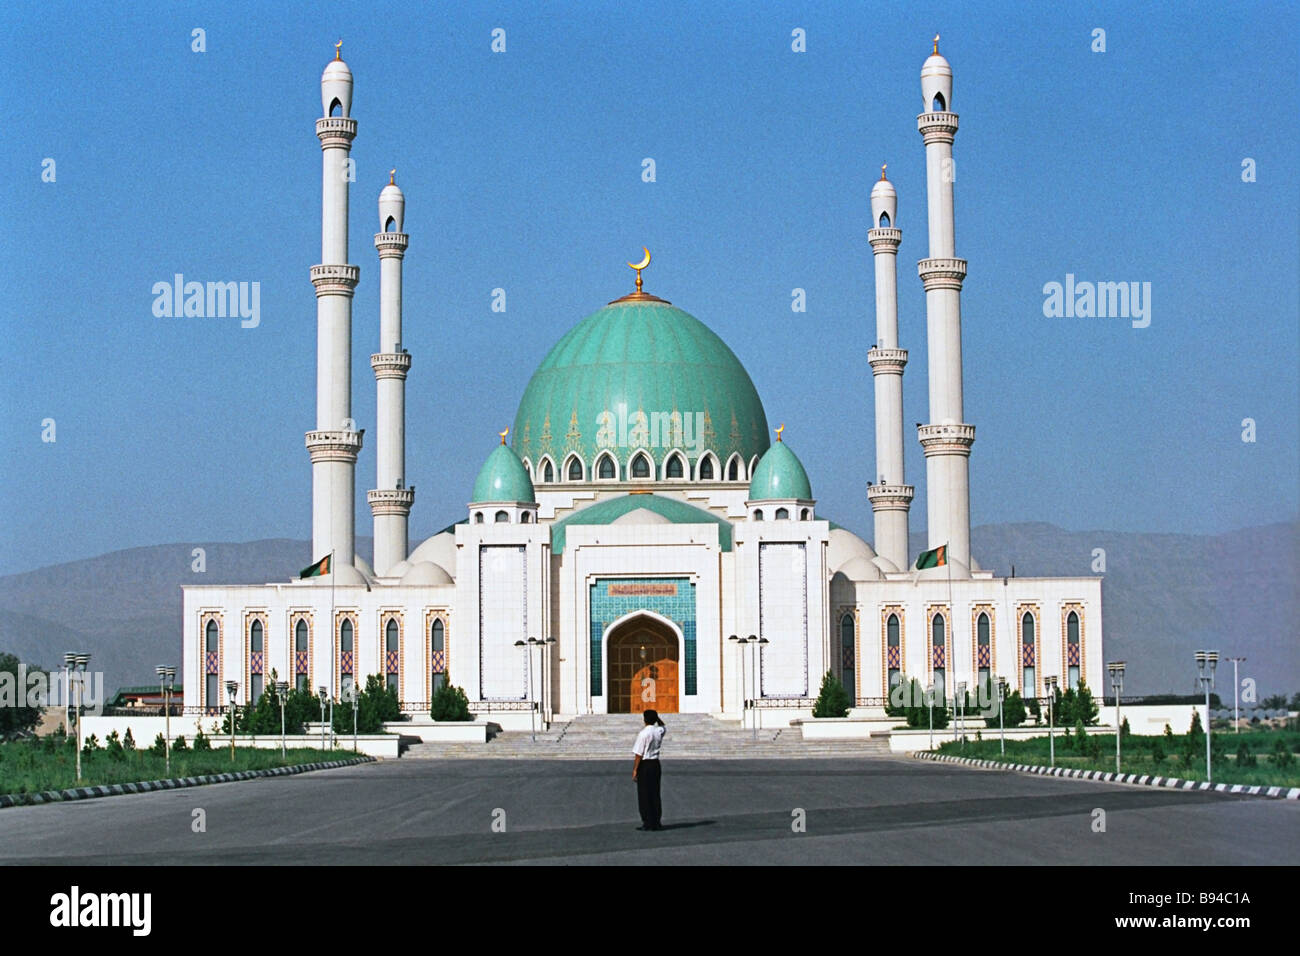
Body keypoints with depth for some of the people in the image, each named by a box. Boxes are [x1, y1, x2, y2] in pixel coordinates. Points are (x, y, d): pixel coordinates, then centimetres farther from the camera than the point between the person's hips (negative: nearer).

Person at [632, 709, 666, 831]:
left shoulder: (643, 734, -16)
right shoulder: (659, 731, 2)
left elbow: (639, 754, -16)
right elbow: (663, 726, 31)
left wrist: (635, 770, -11)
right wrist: (657, 717, 17)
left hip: (644, 765, -6)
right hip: (655, 763, 6)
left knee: (644, 795, 0)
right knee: (655, 794, 12)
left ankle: (647, 823, -1)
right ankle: (656, 822, 13)